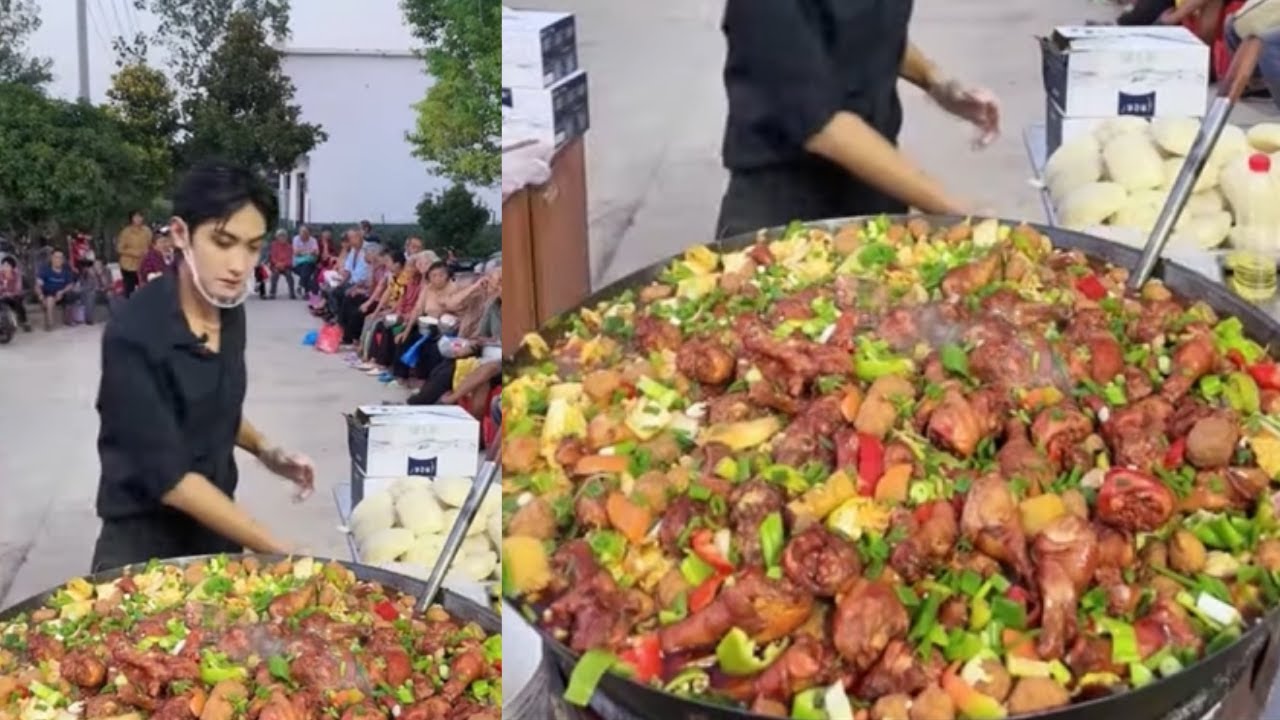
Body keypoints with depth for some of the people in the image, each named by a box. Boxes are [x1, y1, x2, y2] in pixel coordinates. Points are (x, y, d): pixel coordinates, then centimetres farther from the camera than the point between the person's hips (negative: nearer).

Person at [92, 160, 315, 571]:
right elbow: (168, 476, -24)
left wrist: (265, 451, -3)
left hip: (218, 532, 6)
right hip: (146, 544, -6)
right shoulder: (134, 335, -22)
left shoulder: (230, 313, -2)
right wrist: (276, 551, -27)